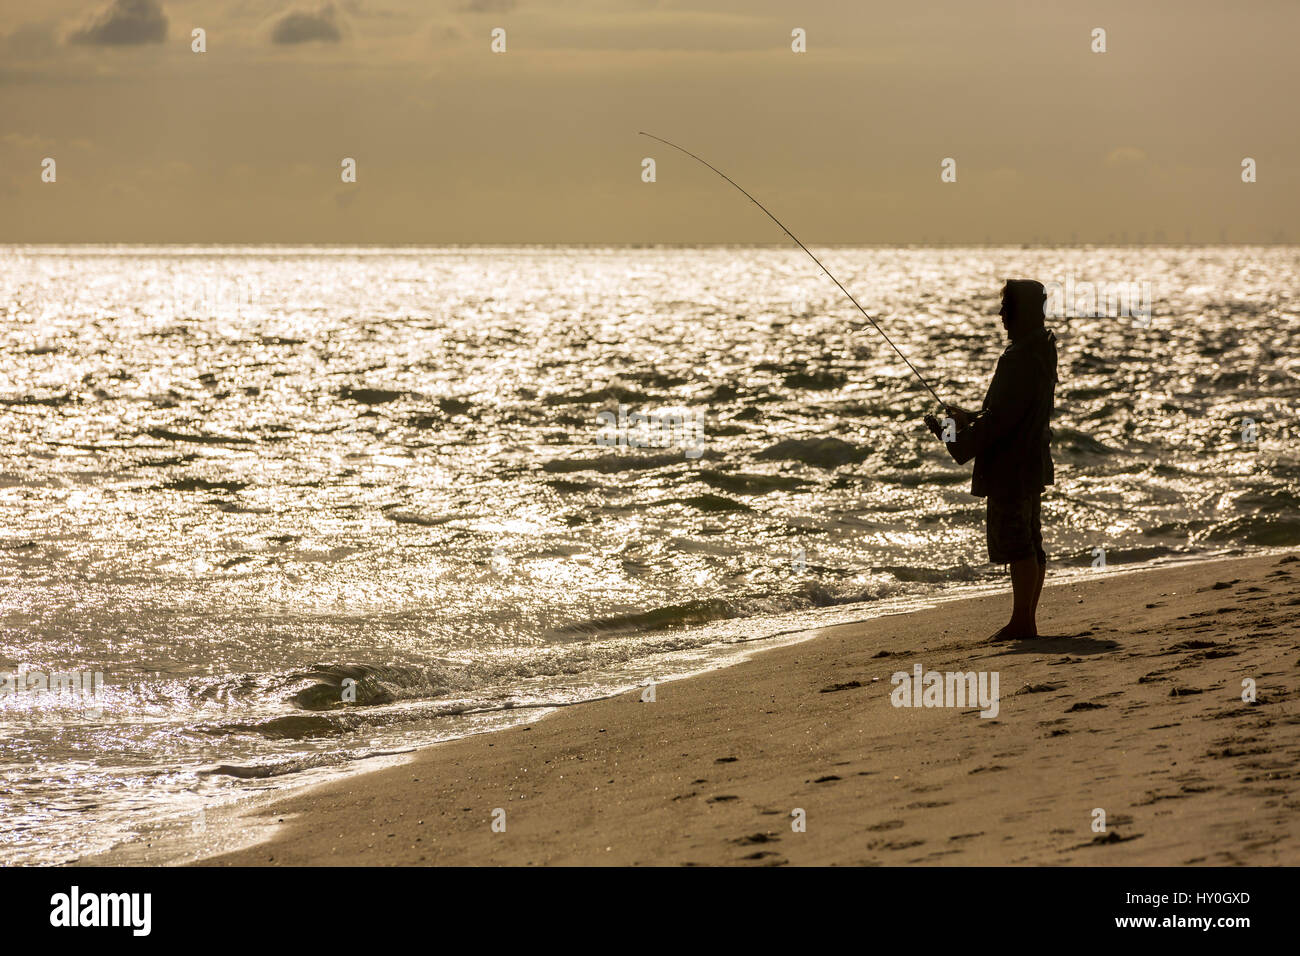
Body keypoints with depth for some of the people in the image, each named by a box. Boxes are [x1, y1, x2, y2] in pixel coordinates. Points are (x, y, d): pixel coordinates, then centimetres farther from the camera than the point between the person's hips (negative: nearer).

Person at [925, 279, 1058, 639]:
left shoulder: (1019, 358, -20)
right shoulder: (1042, 350, 12)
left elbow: (1001, 418, -22)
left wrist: (961, 441, -14)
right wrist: (971, 417, 20)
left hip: (1011, 466, -10)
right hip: (1032, 463, 10)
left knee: (1014, 540, -7)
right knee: (1030, 539, 12)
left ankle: (1021, 620, -5)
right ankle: (1027, 620, 17)